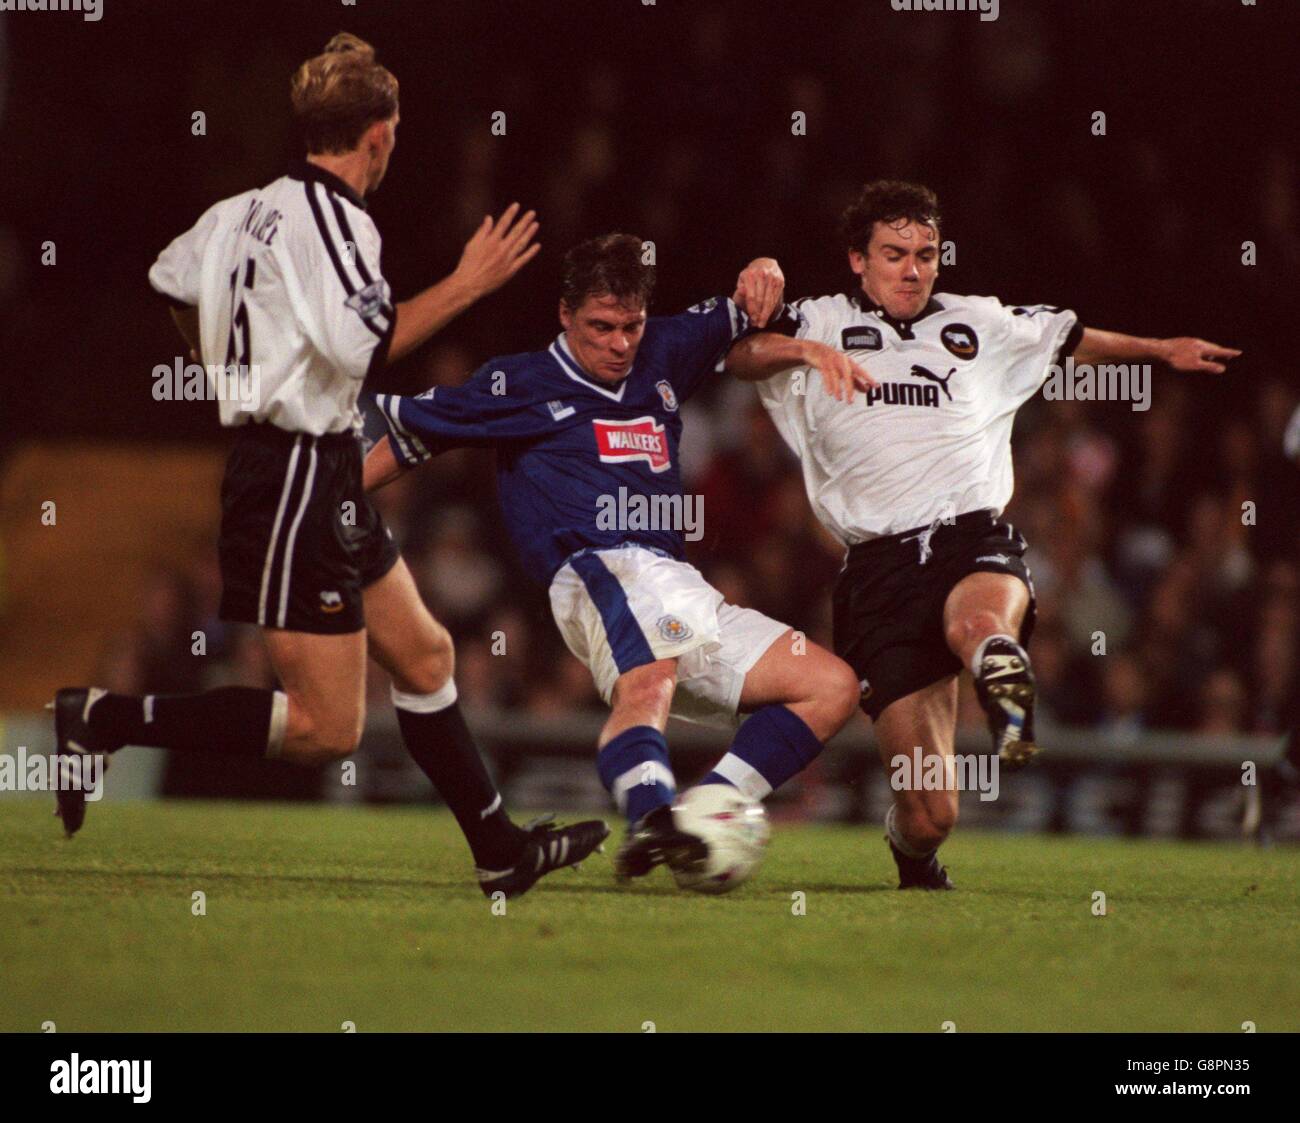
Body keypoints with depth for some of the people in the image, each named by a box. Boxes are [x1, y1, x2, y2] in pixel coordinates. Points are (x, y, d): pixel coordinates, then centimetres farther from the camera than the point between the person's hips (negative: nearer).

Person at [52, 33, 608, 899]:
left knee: (423, 656, 17)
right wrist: (466, 285, -19)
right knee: (326, 728, -9)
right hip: (302, 479, -11)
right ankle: (104, 722, -8)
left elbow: (170, 285, 23)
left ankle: (501, 852, 25)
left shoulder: (253, 209, 9)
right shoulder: (331, 217, -18)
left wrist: (241, 369, 36)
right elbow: (362, 344, -29)